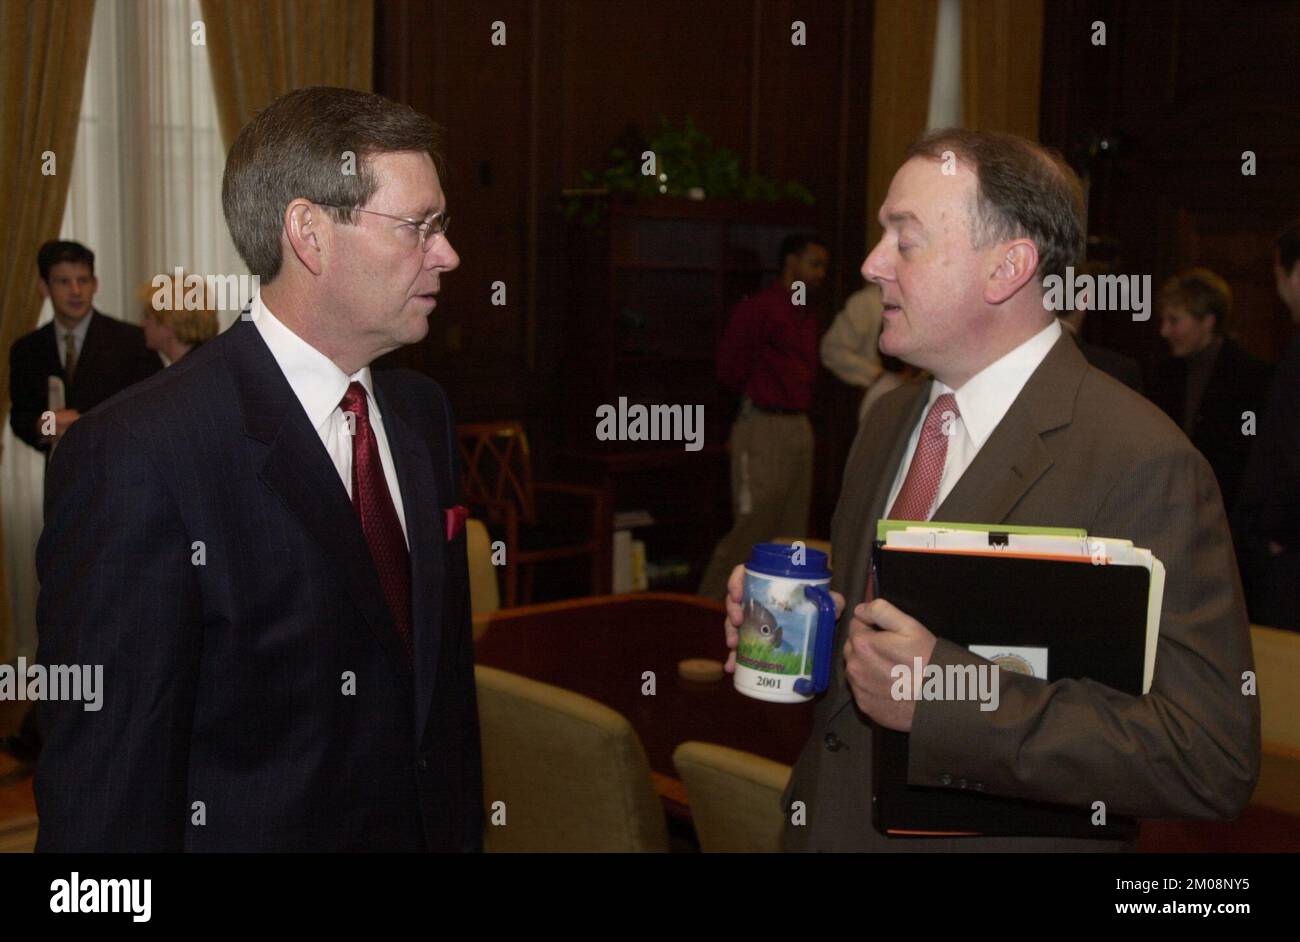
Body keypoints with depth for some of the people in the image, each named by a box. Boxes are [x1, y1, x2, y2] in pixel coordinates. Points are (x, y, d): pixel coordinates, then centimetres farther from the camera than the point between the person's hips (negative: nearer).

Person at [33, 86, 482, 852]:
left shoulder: (423, 411, 2)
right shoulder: (136, 454, -22)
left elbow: (448, 665, 7)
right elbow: (103, 767, -19)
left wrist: (466, 829, 6)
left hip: (434, 825, 6)